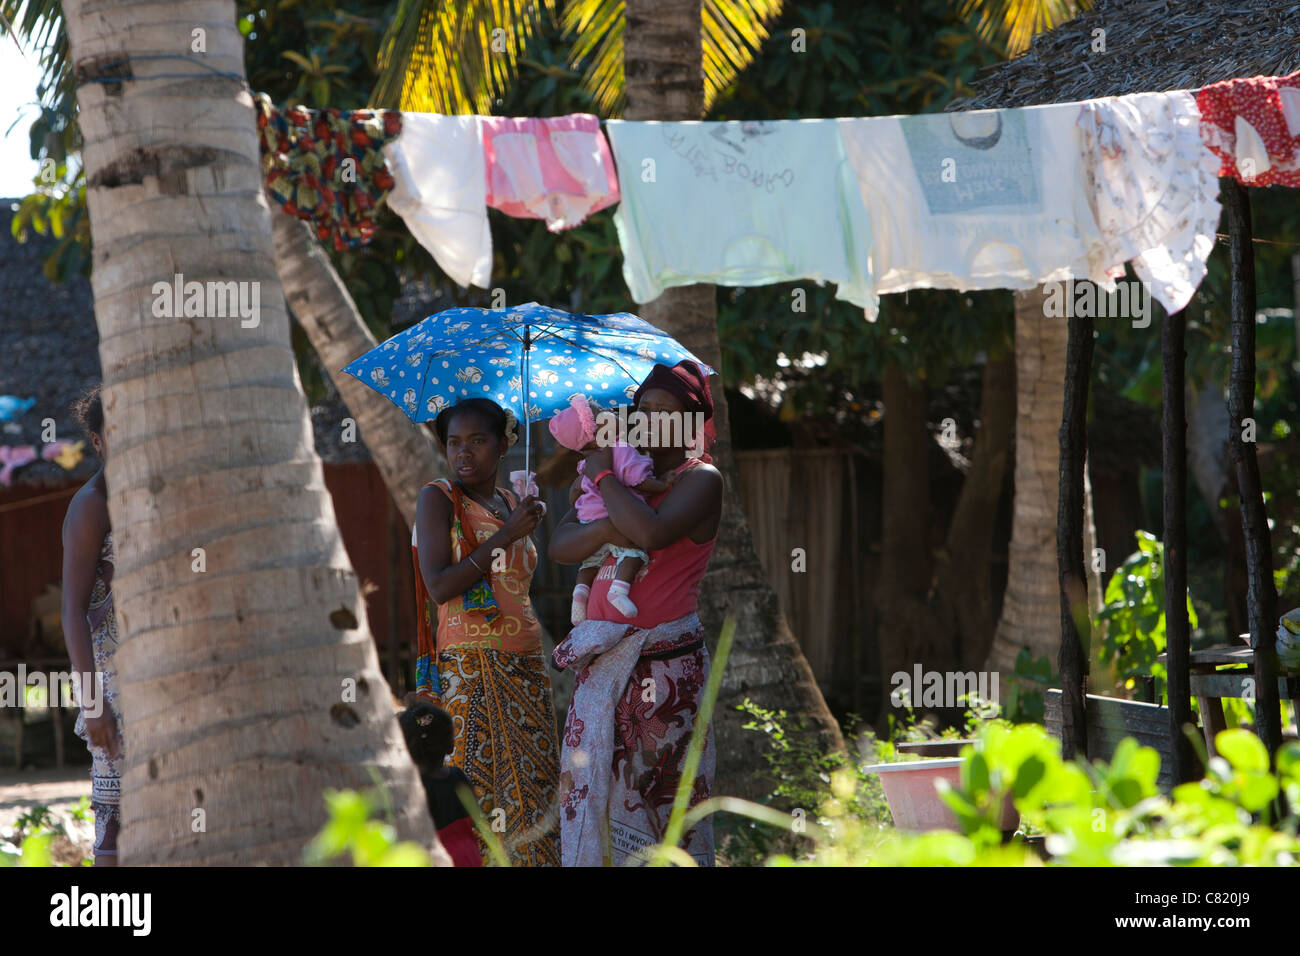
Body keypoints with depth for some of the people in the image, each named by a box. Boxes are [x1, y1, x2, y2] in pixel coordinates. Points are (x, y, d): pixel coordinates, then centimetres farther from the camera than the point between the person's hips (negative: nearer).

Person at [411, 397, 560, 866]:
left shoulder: (512, 504, 16)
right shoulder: (439, 499, -2)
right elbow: (440, 587, -14)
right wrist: (507, 534, -13)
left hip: (527, 666, 6)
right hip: (470, 669, -6)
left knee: (533, 794, 1)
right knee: (474, 794, -13)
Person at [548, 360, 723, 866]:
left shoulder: (699, 479, -2)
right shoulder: (625, 474, 18)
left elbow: (652, 533, -23)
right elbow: (561, 545, 6)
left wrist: (602, 475, -10)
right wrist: (611, 524, -13)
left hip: (665, 663, -6)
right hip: (604, 662, 6)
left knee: (661, 797, -4)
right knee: (587, 786, 0)